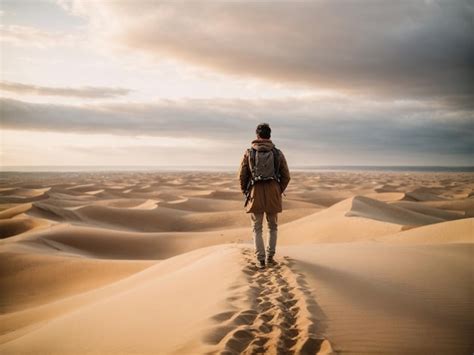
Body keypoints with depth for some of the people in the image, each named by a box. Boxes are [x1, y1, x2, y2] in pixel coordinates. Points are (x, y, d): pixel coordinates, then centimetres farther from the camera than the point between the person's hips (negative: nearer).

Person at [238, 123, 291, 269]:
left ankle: (261, 259, 3)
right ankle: (270, 257, 14)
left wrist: (245, 192, 16)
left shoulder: (249, 153, -1)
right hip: (273, 194, 1)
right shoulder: (278, 153, 2)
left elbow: (242, 175, 0)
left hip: (255, 194, 0)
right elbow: (286, 176, 4)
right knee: (272, 227, 18)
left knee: (257, 228, 11)